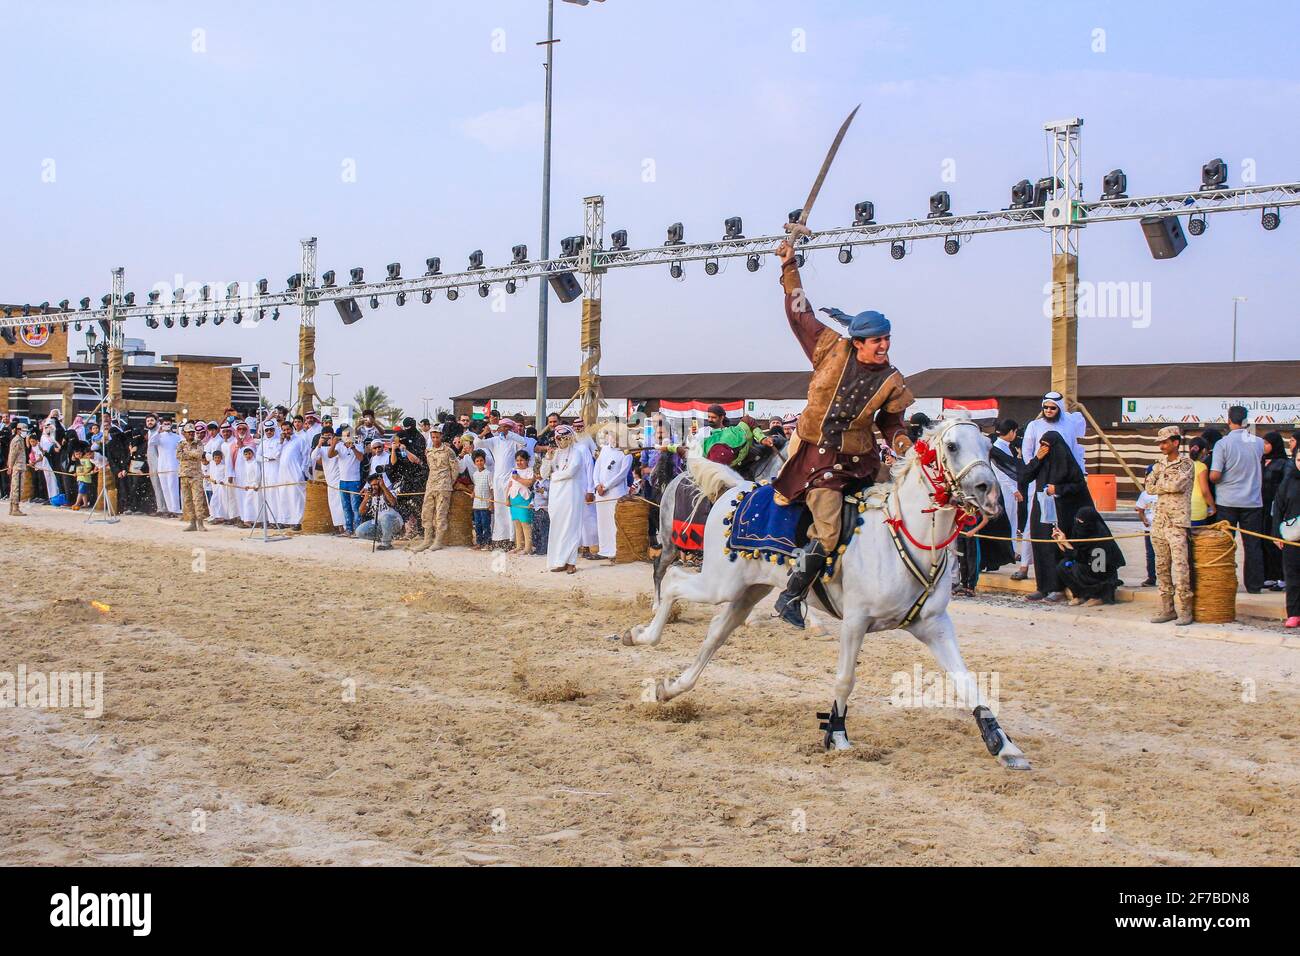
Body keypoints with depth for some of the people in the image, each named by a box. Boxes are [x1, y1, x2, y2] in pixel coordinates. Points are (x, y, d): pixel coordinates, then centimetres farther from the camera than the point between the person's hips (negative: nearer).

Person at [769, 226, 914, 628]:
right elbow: (800, 313, 3)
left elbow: (891, 421, 11)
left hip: (859, 459, 4)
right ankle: (790, 596, -1)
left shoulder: (892, 381, 0)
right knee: (828, 533, -14)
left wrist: (900, 441, -10)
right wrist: (790, 267, 4)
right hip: (816, 454, -4)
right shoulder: (832, 348, -6)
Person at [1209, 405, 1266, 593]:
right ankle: (1254, 585, 9)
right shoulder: (1258, 442, -1)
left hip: (1227, 501, -2)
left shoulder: (1223, 444, -11)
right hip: (1253, 501, 2)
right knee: (1253, 545, 8)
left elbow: (1214, 475, -16)